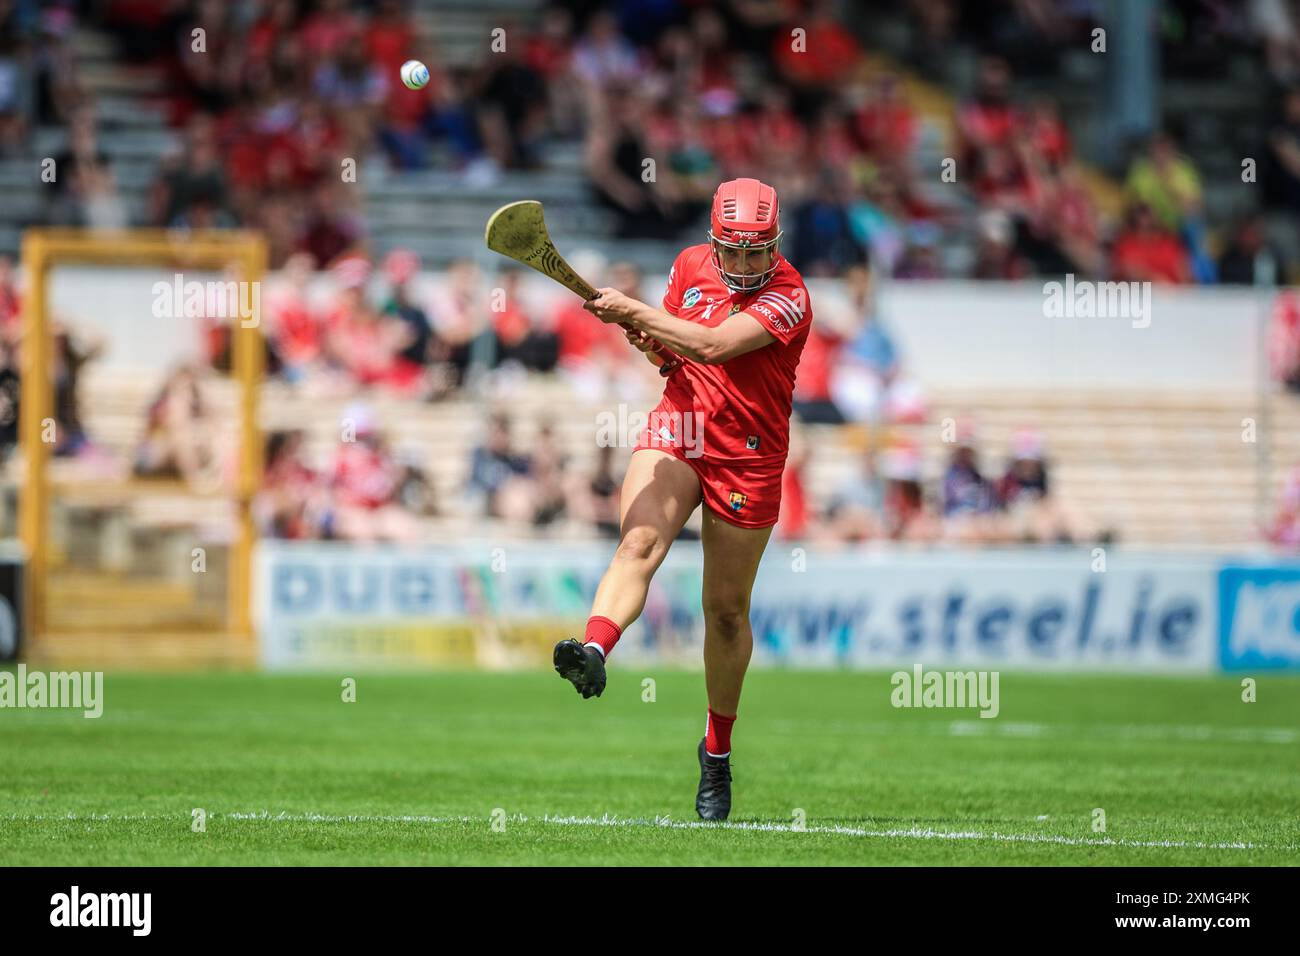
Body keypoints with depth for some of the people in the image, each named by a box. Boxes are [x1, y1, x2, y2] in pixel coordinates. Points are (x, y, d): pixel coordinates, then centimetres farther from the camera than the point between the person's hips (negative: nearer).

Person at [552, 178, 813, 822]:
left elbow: (714, 345, -27)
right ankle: (593, 653, -52)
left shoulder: (788, 297, -14)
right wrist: (650, 339, -5)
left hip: (747, 458, -3)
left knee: (727, 610, 5)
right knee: (639, 539, -27)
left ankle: (717, 750, 22)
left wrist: (633, 311, -25)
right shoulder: (690, 266, 5)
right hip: (674, 431, 3)